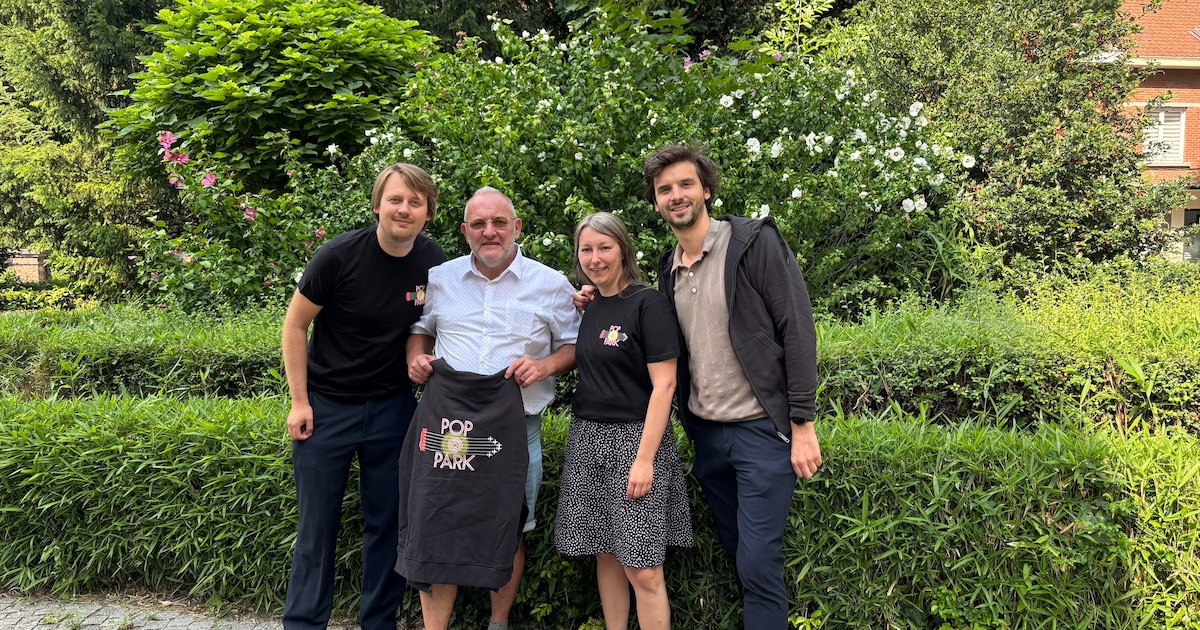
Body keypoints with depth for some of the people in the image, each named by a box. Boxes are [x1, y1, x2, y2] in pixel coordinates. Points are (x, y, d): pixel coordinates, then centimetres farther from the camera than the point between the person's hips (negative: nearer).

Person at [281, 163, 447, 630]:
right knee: (317, 526, 5)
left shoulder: (434, 262, -5)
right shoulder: (340, 256, -15)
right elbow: (295, 324, -6)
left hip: (392, 408, 3)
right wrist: (299, 402, -7)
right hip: (326, 406, -2)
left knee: (387, 523, 9)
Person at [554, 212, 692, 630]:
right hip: (588, 438, 6)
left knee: (642, 570, -4)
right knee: (606, 556, 12)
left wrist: (644, 457, -19)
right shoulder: (587, 307, 11)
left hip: (634, 438, -6)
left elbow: (664, 384, -14)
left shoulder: (648, 304, -9)